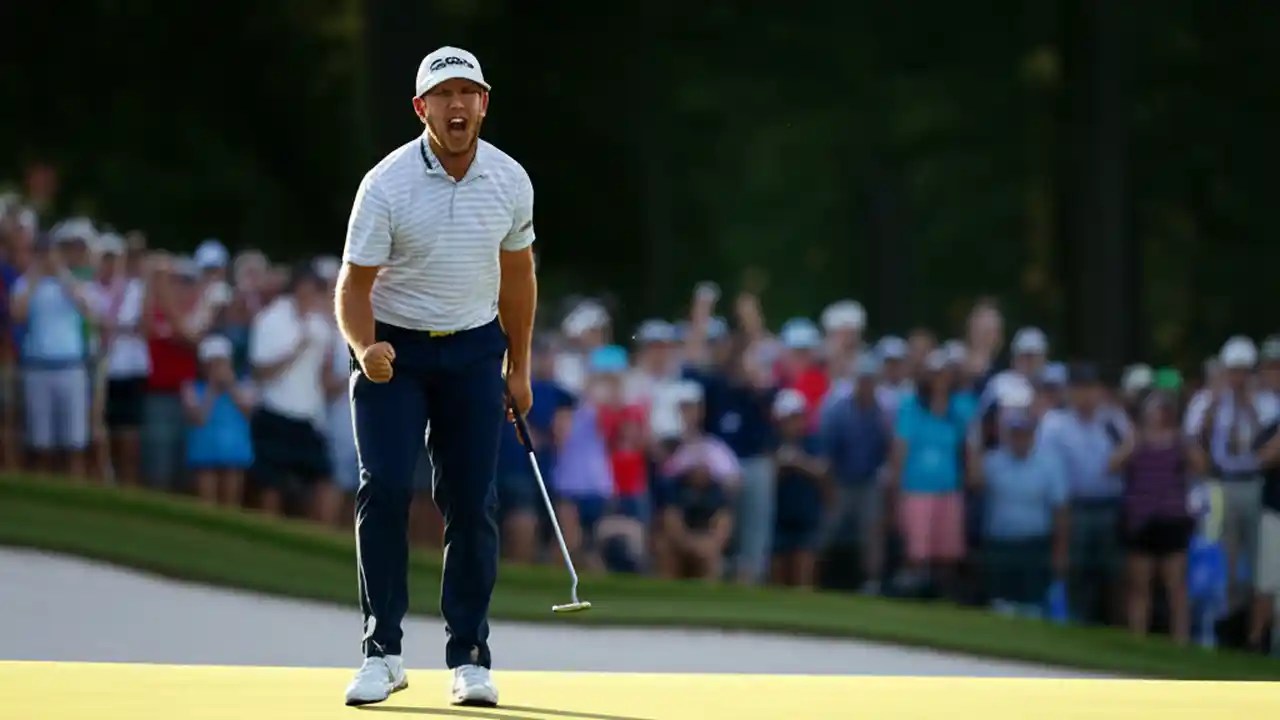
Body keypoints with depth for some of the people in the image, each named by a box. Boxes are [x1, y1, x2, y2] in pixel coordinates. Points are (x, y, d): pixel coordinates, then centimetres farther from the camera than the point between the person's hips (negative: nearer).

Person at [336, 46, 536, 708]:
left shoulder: (511, 181, -4)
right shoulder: (386, 185, -16)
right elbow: (354, 284, -14)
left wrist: (519, 368, 13)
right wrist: (364, 349, -33)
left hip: (474, 353, 3)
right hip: (392, 350, -3)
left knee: (473, 502, -2)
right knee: (385, 486, -16)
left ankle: (468, 658, 7)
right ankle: (382, 651, -8)